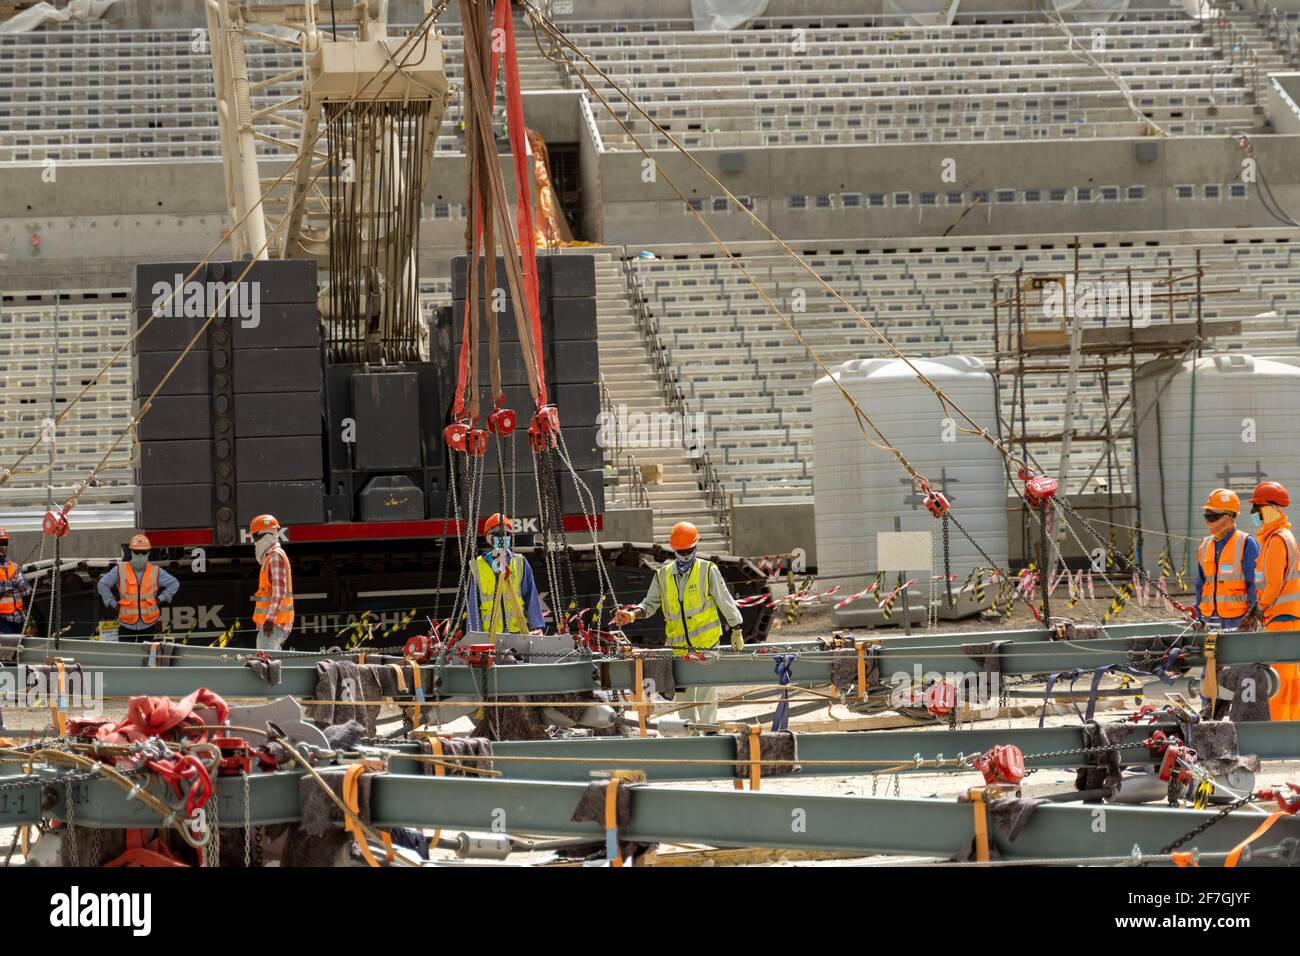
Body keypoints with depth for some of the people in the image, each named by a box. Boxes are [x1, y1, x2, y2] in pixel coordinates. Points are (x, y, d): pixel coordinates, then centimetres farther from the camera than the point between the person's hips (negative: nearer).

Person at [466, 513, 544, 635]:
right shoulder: (478, 566, 9)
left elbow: (531, 596, 6)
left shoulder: (520, 563, 9)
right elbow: (472, 603, 10)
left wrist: (536, 626, -4)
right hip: (489, 633, 0)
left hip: (518, 629, 0)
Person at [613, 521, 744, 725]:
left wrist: (736, 630, 5)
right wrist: (634, 615, -5)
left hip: (706, 640, -4)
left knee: (706, 691, -7)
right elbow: (651, 603, 14)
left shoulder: (708, 571, -2)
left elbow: (725, 601, 3)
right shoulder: (663, 574, 8)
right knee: (684, 691, 9)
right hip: (679, 644, 4)